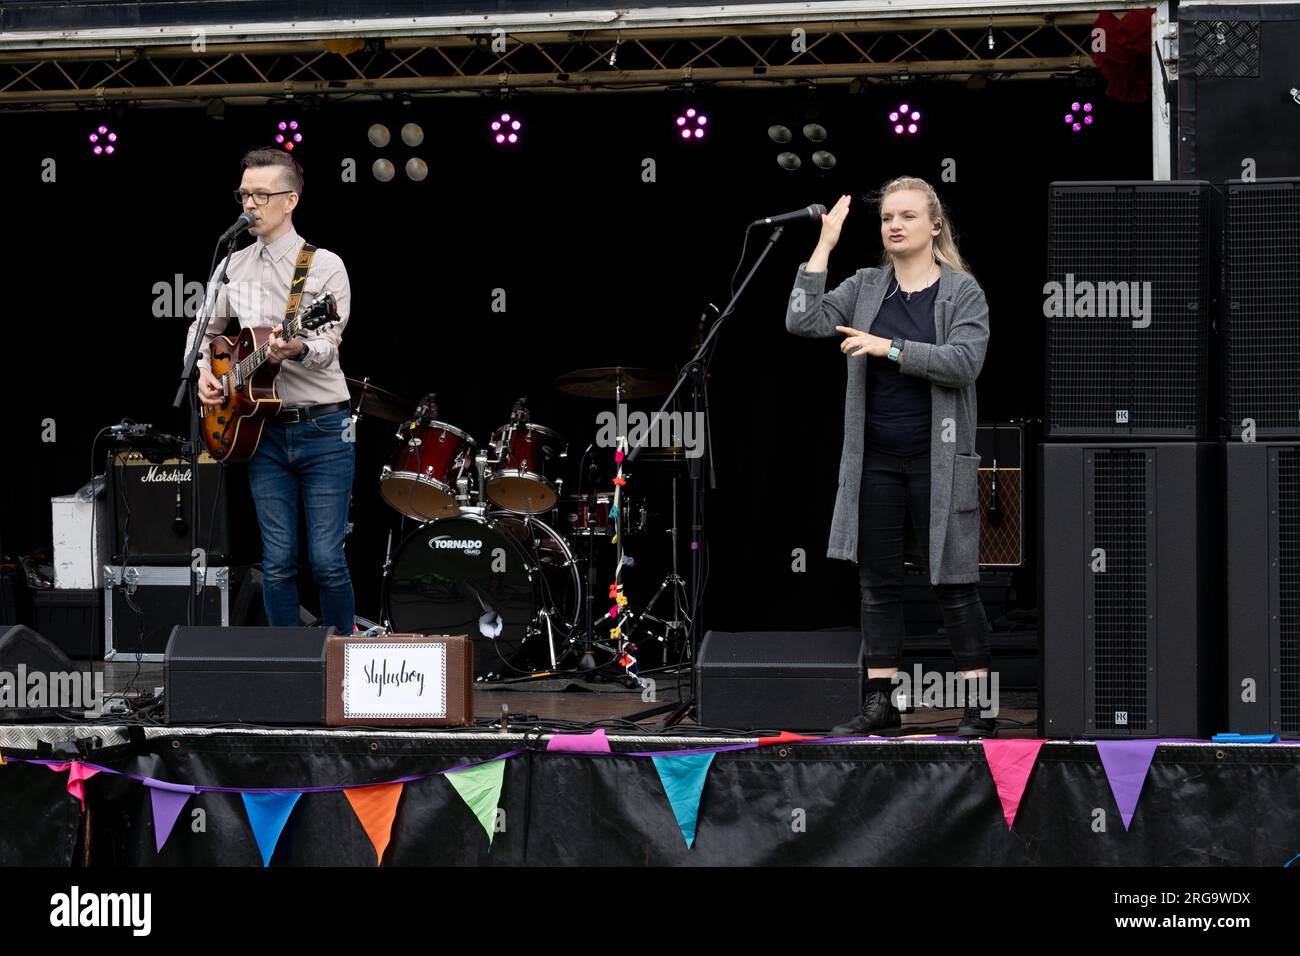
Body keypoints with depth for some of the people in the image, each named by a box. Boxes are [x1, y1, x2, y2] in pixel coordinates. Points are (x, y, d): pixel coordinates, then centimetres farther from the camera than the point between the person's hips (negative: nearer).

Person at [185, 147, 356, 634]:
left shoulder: (324, 266, -6)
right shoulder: (234, 268, 9)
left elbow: (327, 346, -17)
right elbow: (203, 330, 24)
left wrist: (296, 350, -39)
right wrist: (204, 372, 5)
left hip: (323, 429, -4)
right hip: (263, 431, 4)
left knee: (327, 561, -6)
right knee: (277, 563, 3)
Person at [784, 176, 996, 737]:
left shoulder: (962, 291, -2)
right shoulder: (866, 288, 8)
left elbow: (965, 362, -15)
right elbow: (803, 321, -4)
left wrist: (890, 348, -21)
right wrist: (825, 245, -6)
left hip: (937, 460, -4)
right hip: (875, 460, 4)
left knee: (952, 582, -2)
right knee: (878, 579, 7)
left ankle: (978, 706, 2)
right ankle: (880, 703, 14)